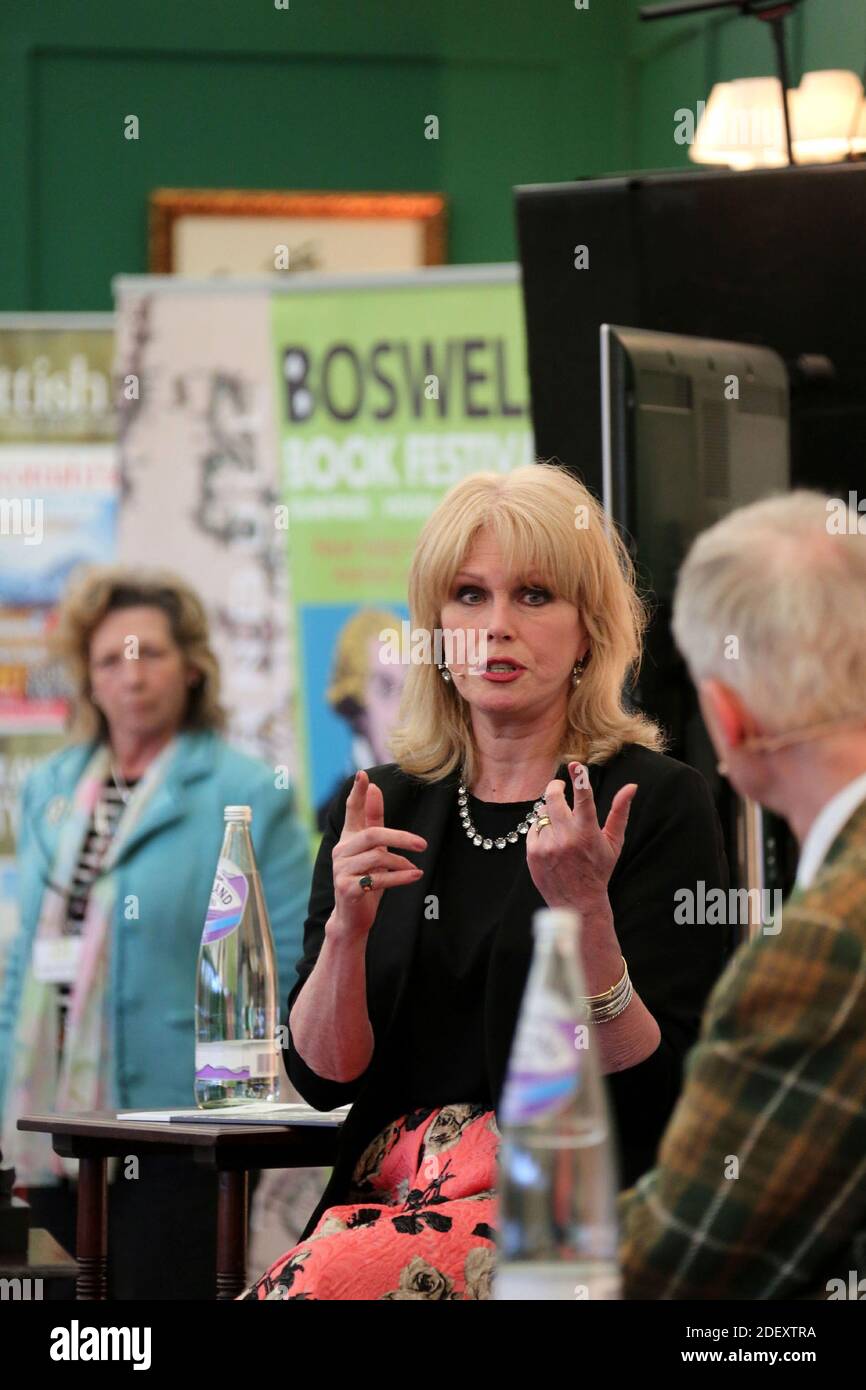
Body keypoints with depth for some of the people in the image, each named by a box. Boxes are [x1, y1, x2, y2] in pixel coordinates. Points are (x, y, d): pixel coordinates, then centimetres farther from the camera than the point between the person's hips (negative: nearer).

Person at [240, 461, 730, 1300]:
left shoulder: (659, 804, 1)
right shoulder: (382, 808, 14)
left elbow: (654, 1089, -7)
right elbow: (320, 1075, 8)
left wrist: (587, 913, -21)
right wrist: (348, 924, -9)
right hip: (389, 1190, 4)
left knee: (318, 1279, -31)